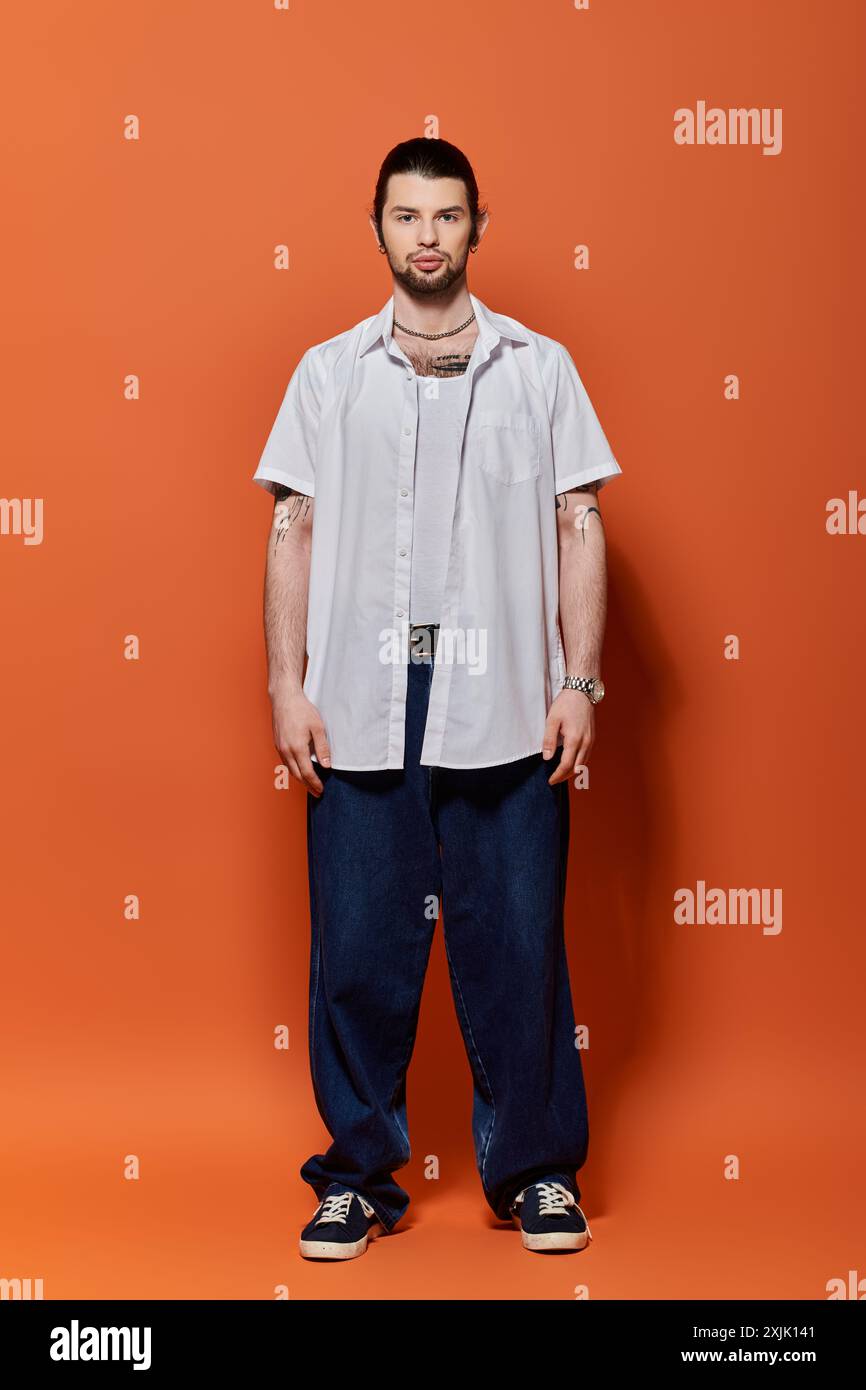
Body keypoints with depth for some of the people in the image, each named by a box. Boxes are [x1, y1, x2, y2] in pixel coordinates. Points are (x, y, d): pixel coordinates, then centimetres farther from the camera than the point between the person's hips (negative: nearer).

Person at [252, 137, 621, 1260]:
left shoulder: (540, 367, 10)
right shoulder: (329, 372, 13)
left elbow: (580, 529, 7)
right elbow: (293, 532, 9)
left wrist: (579, 683, -2)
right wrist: (286, 686, 0)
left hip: (504, 708, -1)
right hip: (361, 706, 1)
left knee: (516, 939, 2)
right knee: (358, 945, 3)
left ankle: (536, 1168, 17)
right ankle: (361, 1171, 17)